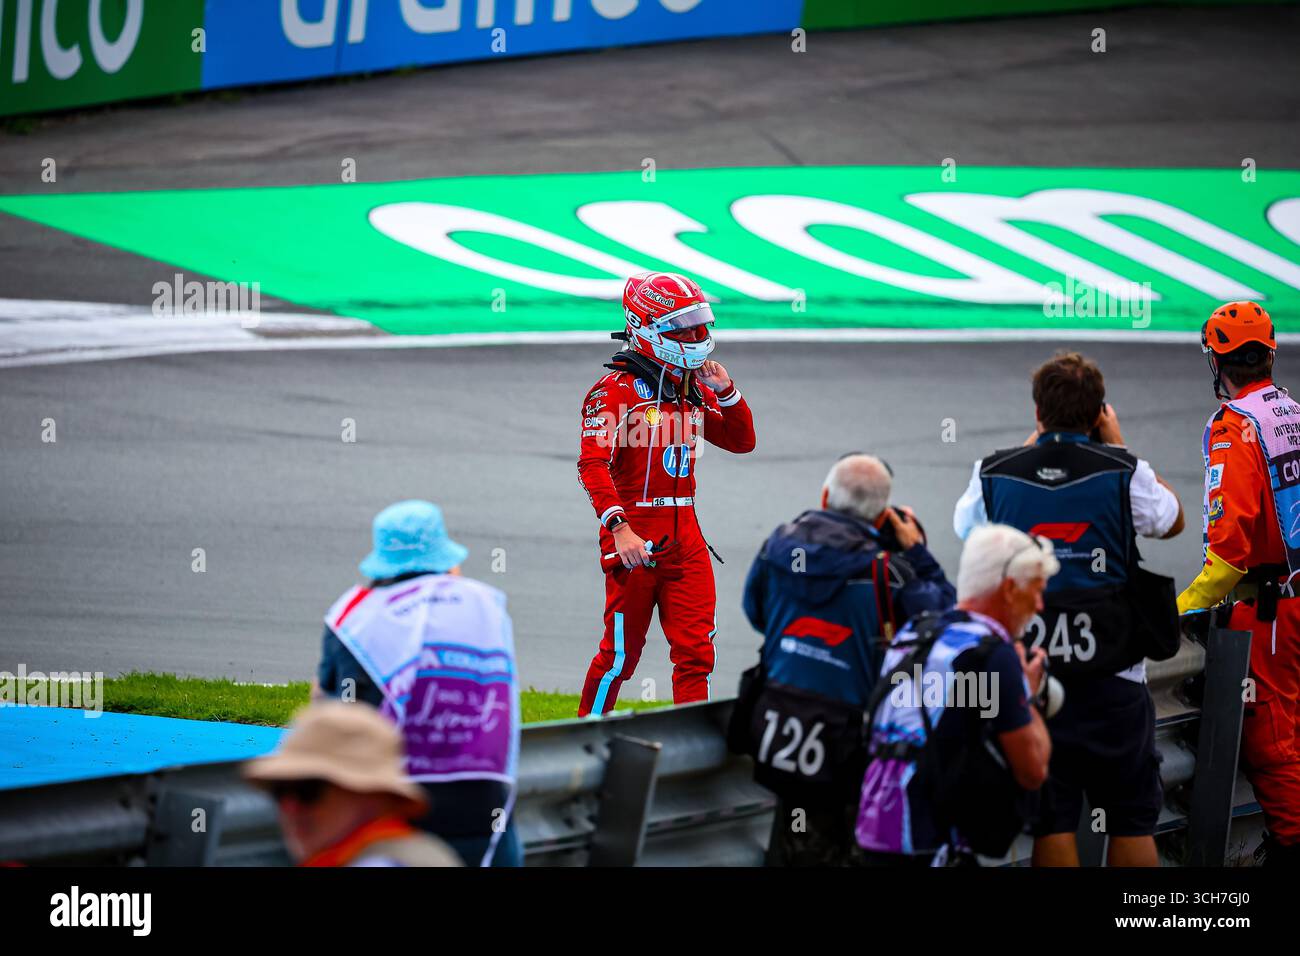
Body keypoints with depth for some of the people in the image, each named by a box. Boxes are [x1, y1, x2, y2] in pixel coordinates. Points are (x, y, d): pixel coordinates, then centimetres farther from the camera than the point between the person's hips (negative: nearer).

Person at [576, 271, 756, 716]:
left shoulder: (693, 390, 13)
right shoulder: (615, 390, -10)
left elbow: (741, 441, 23)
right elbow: (593, 465, -19)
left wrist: (725, 392, 6)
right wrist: (619, 528, -29)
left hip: (685, 539, 6)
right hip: (634, 540, -6)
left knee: (696, 653, 0)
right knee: (621, 654, 2)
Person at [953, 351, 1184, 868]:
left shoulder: (994, 474, -1)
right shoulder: (1123, 473, -7)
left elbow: (965, 525, 22)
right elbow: (1173, 520, 13)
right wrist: (1118, 446, 19)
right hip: (1111, 675, -2)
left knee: (1051, 823, 5)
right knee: (1132, 822, 6)